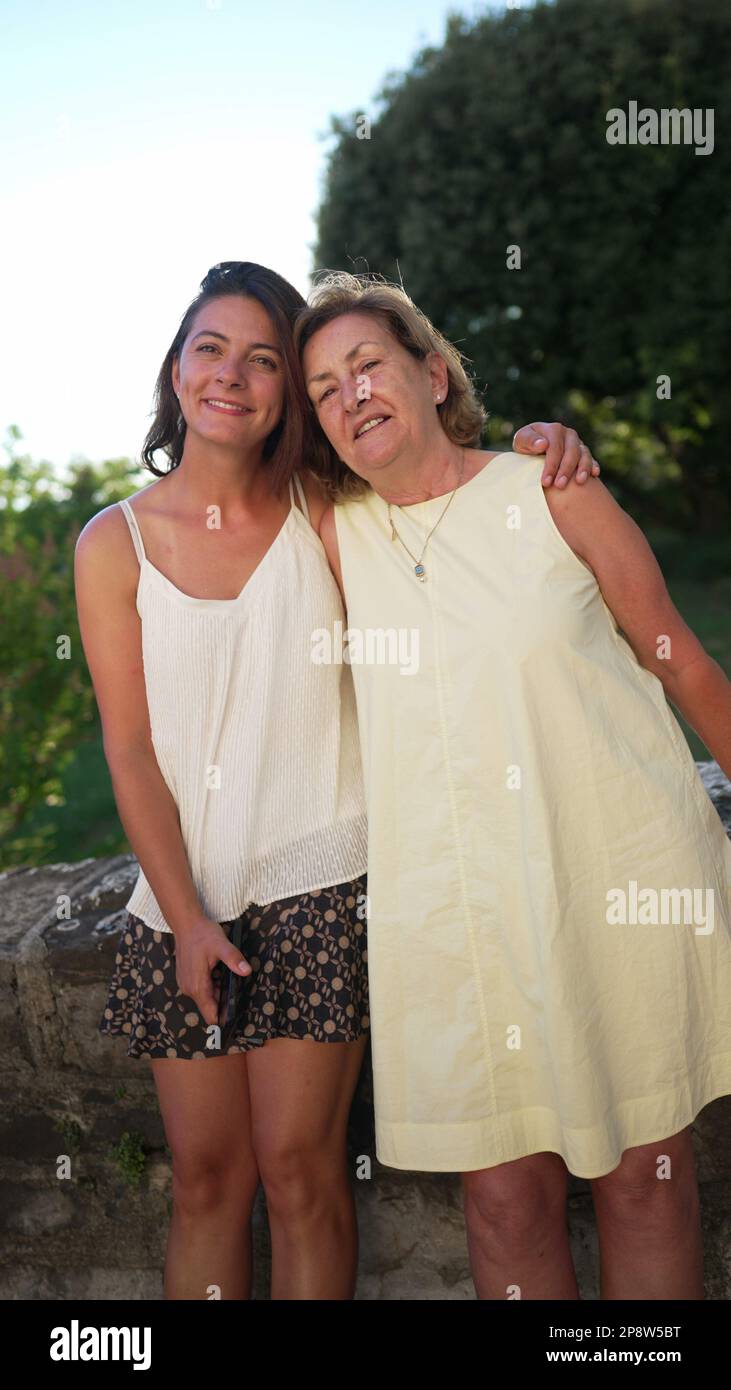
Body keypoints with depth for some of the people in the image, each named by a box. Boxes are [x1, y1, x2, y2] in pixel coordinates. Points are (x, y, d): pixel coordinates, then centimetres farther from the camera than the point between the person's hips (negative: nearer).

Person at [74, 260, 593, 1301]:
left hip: (318, 882, -1)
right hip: (183, 893, 1)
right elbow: (131, 752, -1)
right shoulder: (115, 543, 0)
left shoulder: (323, 516, -1)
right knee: (205, 1173, 9)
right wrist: (184, 916, -7)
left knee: (297, 1162, 1)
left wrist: (539, 446, -8)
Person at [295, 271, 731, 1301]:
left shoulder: (551, 493, 0)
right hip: (455, 904, 2)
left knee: (644, 1174, 9)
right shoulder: (339, 536, 6)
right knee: (505, 1194, 5)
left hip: (623, 879, -1)